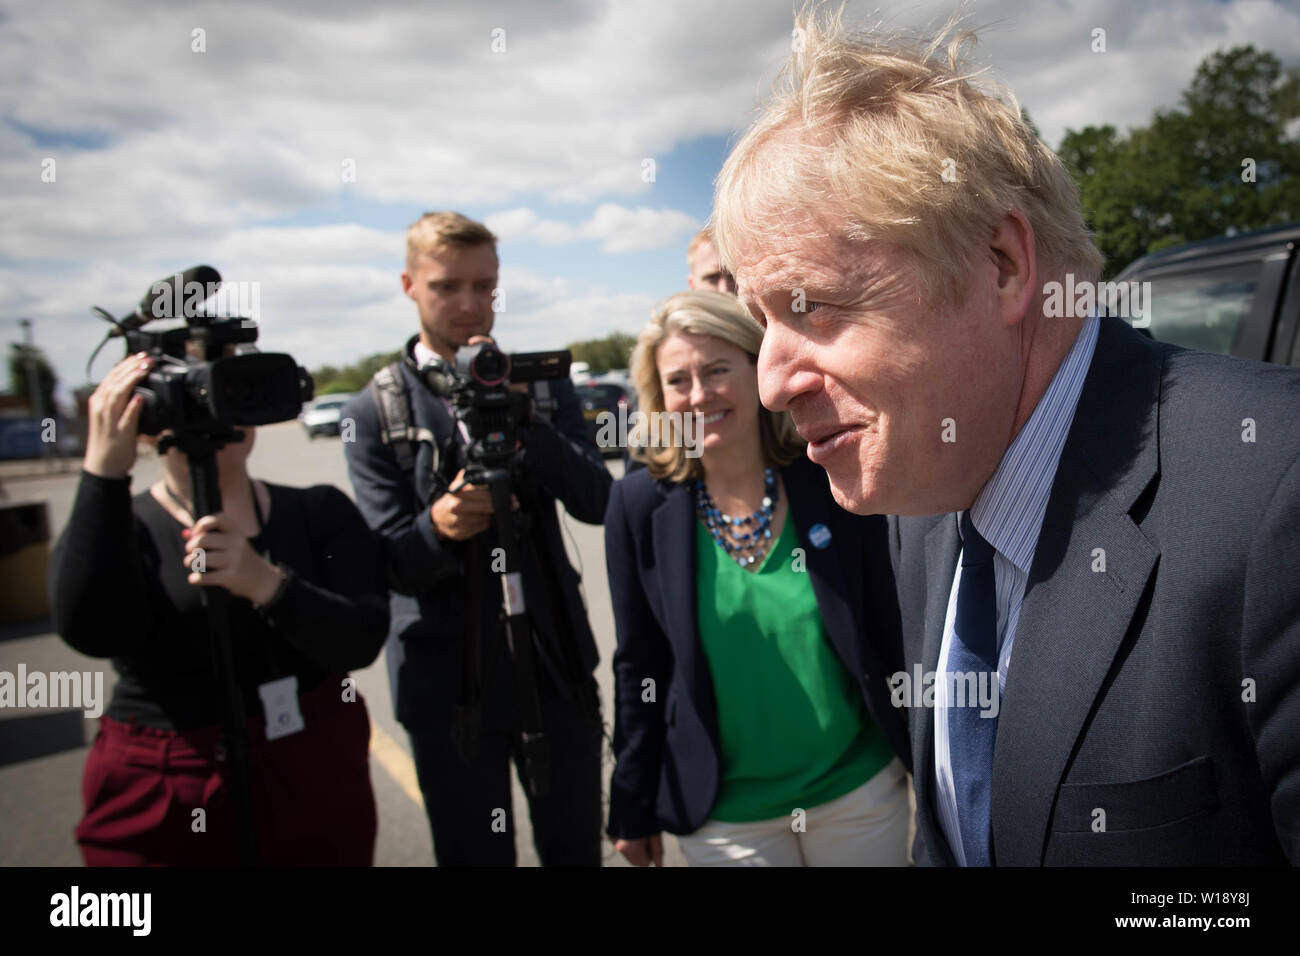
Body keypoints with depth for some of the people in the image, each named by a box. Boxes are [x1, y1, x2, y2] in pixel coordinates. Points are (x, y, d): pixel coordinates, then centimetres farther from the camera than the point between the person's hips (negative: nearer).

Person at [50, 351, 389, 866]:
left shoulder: (318, 513, -1)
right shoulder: (107, 529, -4)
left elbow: (361, 640, -14)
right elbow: (91, 631, -25)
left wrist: (266, 583, -30)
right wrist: (103, 471, -31)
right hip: (166, 815, -1)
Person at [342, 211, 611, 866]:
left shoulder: (542, 383, 4)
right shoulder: (373, 414, -4)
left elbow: (596, 502, -8)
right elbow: (392, 565, -7)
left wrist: (520, 418, -21)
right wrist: (437, 526, -29)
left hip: (557, 665, 2)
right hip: (449, 683, -2)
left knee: (576, 851, 16)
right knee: (474, 855, 12)